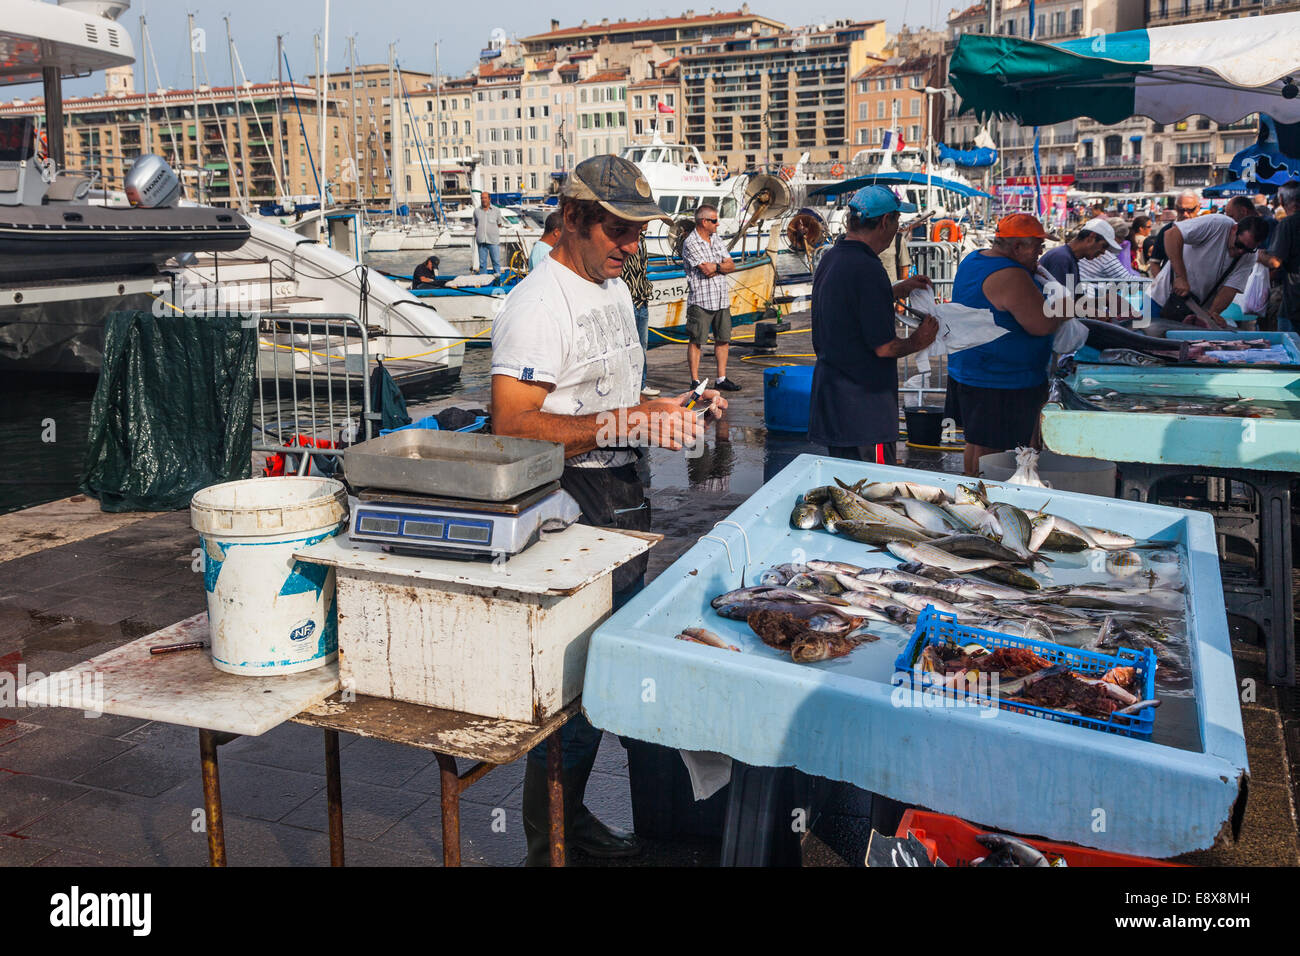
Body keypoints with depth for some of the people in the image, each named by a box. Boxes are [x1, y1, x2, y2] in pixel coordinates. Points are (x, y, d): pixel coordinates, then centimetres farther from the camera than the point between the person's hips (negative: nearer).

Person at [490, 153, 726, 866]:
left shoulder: (615, 291, 15)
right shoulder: (537, 305, -16)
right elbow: (513, 426, -24)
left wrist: (666, 408, 7)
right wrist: (623, 424, -27)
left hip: (621, 497, 9)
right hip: (568, 506, -9)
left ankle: (572, 817, 33)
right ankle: (548, 847, 16)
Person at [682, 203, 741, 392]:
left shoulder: (716, 239, 15)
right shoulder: (690, 243, -9)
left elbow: (731, 266, 9)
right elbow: (707, 269, -17)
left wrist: (715, 267, -10)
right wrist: (723, 265, 1)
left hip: (722, 299, 7)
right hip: (701, 300, -7)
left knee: (723, 340, 9)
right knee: (696, 341, -2)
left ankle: (721, 379, 17)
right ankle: (695, 381, 3)